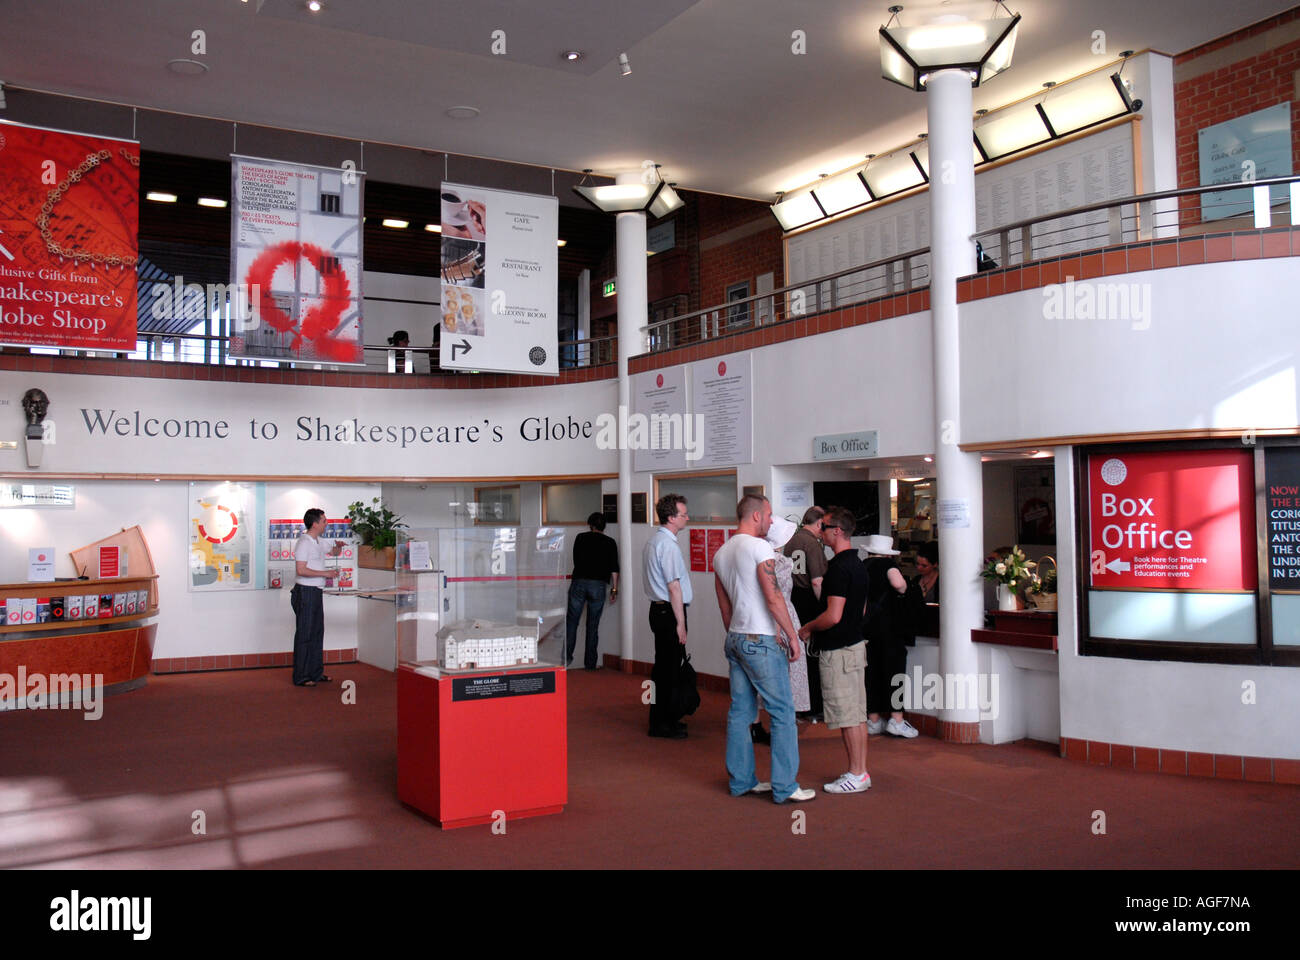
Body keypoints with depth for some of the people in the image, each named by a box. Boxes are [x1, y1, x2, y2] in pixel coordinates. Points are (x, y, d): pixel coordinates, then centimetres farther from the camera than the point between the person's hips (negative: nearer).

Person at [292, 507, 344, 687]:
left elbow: (332, 553, 31)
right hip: (305, 591, -10)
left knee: (317, 632, 13)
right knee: (304, 634, -5)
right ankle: (301, 677, 0)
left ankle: (316, 673, 22)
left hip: (316, 592, 10)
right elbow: (301, 570, -21)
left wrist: (338, 547, 8)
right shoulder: (304, 543, -14)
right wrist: (325, 573, -19)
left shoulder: (317, 542, 13)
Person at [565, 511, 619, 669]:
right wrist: (614, 589, 7)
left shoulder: (581, 538, 9)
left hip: (579, 583, 0)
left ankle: (566, 656, -4)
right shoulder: (610, 542, 8)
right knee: (592, 626, 6)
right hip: (599, 586, 1)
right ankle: (590, 663, 7)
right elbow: (614, 568, 3)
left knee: (572, 621, 5)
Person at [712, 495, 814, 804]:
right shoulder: (759, 547, -12)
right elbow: (773, 598, -18)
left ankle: (741, 781, 18)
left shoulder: (721, 553, 13)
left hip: (735, 640, 9)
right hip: (761, 641, -9)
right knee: (783, 713, -2)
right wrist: (793, 636, -11)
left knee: (740, 711, 12)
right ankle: (784, 787, 1)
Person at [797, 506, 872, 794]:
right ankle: (860, 772, 19)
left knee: (847, 716, -2)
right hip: (855, 643, 10)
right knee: (857, 713, 13)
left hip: (838, 650, -10)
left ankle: (856, 775, 4)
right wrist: (816, 629, 22)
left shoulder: (838, 567, -19)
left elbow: (833, 616, -24)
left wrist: (808, 628, -7)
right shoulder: (857, 564, 12)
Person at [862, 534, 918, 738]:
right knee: (893, 668, 0)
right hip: (887, 625, -5)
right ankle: (896, 720, -4)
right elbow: (898, 583, -23)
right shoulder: (887, 564, -5)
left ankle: (873, 720, 13)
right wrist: (902, 590, -2)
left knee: (870, 672, 9)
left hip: (863, 626, 5)